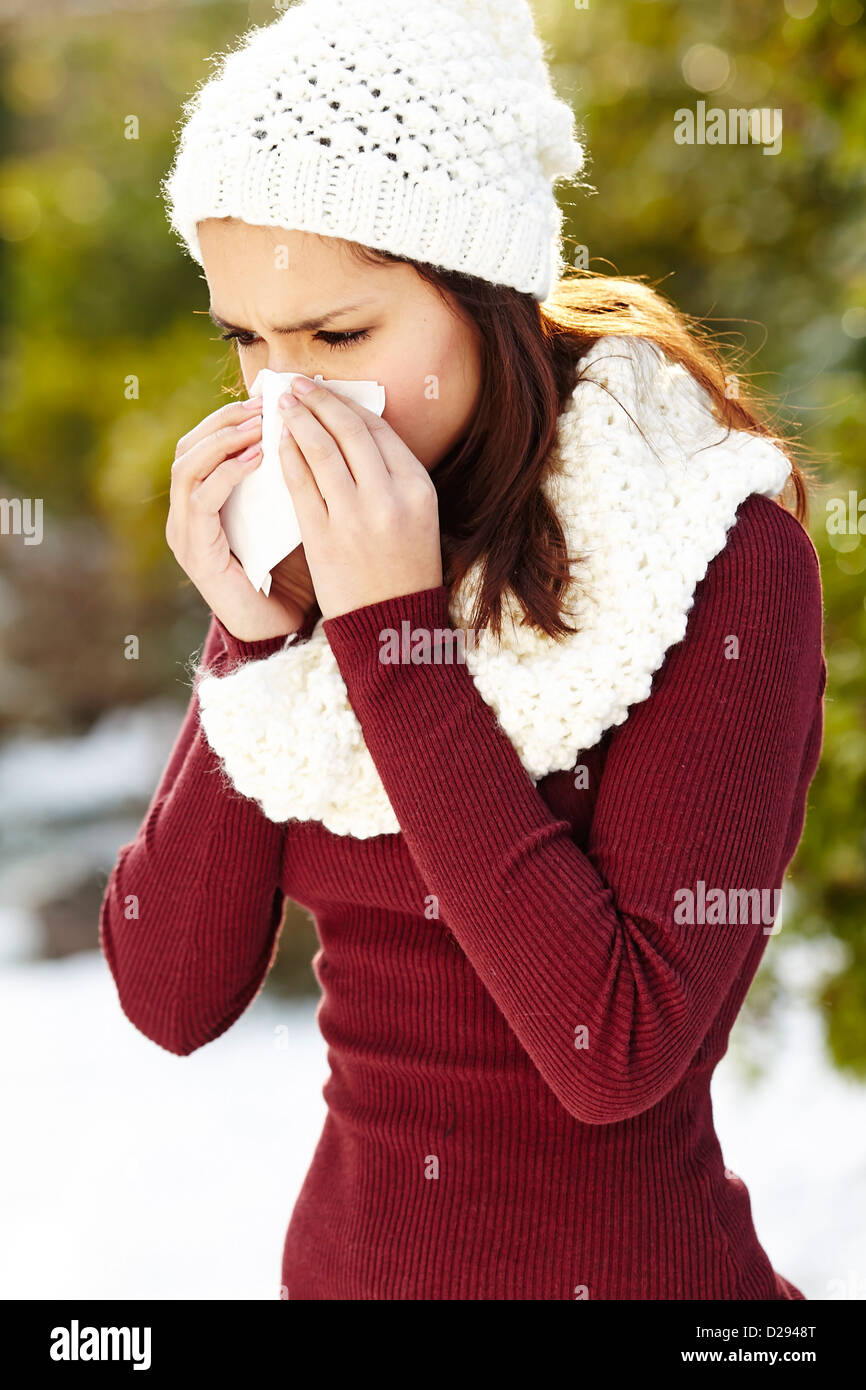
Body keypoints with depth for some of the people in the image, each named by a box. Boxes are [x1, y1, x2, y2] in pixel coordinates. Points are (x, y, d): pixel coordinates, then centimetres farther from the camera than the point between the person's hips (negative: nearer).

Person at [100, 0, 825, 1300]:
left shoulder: (722, 559, -17)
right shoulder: (301, 548, -3)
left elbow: (620, 1053, -25)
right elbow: (172, 997, -5)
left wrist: (394, 632, -25)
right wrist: (251, 635, -16)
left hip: (621, 1263, -5)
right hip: (340, 1252, 5)